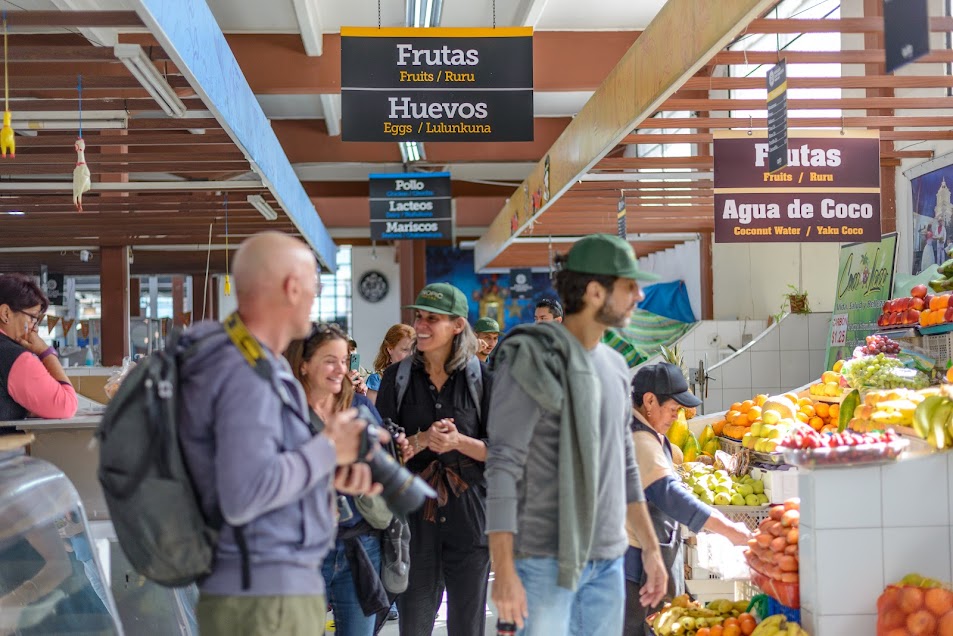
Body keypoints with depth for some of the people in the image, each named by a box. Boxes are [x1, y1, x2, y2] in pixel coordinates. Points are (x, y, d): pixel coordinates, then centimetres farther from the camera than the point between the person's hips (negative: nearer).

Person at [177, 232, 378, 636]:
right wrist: (328, 450, -16)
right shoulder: (246, 375, -18)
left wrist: (330, 475, 2)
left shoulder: (245, 363, 12)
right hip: (265, 601, -10)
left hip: (261, 591, 10)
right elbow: (245, 494, -27)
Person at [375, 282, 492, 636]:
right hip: (415, 512, 1)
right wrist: (422, 440, -16)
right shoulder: (397, 376, 3)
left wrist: (459, 442, -16)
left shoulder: (480, 378, 0)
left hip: (468, 511, 0)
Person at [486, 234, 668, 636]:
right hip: (544, 557, -7)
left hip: (605, 558, 8)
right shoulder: (531, 360, -14)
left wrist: (651, 548, 16)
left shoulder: (612, 366, 11)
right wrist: (503, 571, -20)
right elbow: (502, 468, -16)